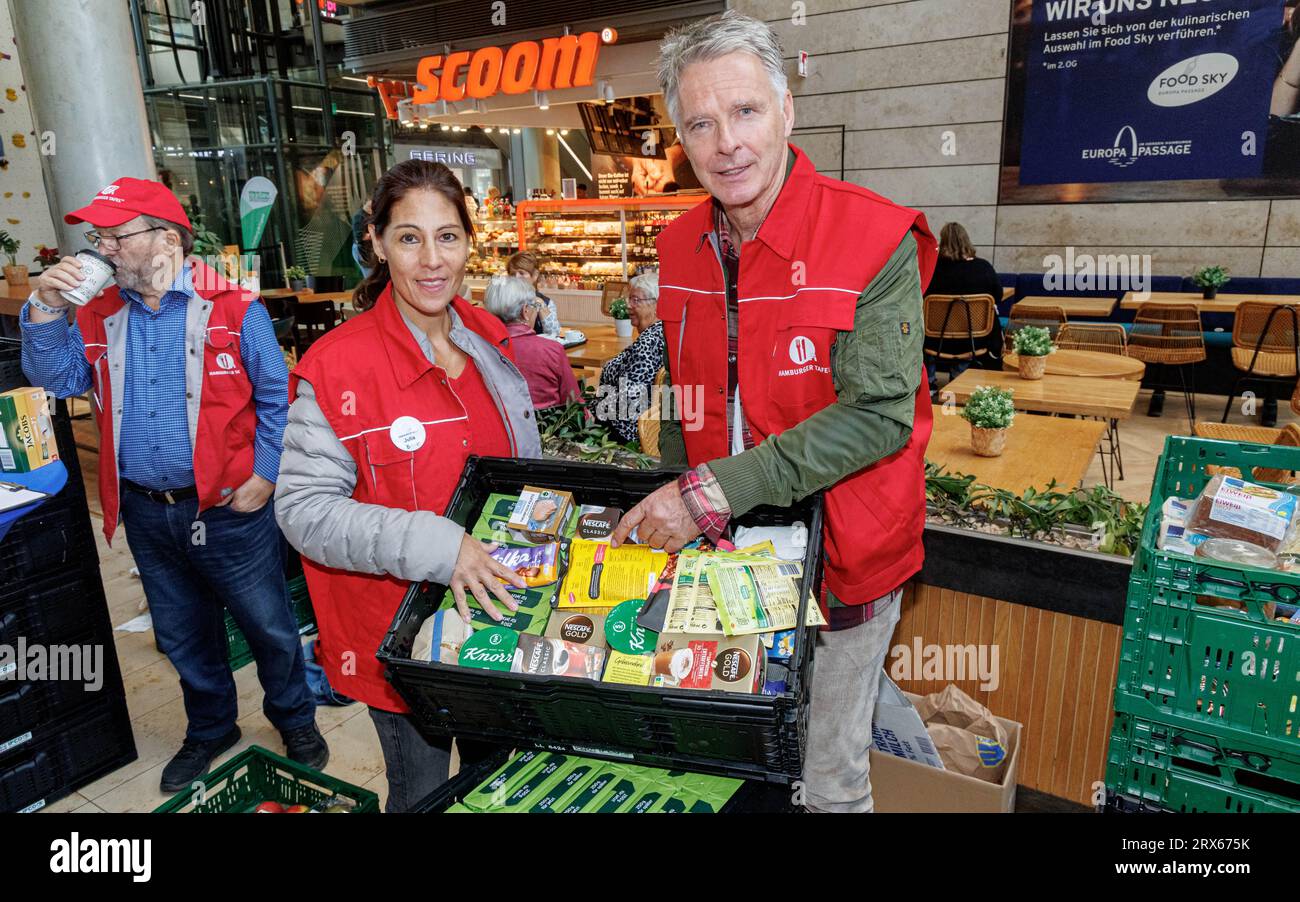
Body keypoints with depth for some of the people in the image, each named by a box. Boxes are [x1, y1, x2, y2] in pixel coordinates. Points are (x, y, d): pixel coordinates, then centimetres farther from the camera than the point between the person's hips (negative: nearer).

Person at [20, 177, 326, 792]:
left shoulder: (234, 309, -9)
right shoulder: (99, 315, 6)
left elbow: (275, 397, -6)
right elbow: (55, 378, 2)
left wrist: (264, 474, -10)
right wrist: (46, 308, -10)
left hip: (229, 510, -5)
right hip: (146, 514, 5)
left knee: (269, 628, 9)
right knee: (183, 637, 21)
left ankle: (296, 722, 34)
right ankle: (210, 730, 44)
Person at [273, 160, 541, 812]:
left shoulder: (488, 342, 1)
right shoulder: (337, 366, -19)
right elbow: (302, 507, -21)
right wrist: (435, 546, -30)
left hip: (496, 606, 6)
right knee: (423, 795, 14)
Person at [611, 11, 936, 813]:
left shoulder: (875, 238, -17)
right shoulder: (681, 246, 2)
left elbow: (877, 415, -24)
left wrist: (715, 493, -28)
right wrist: (673, 508, 6)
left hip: (837, 564, -5)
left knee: (826, 776, 14)